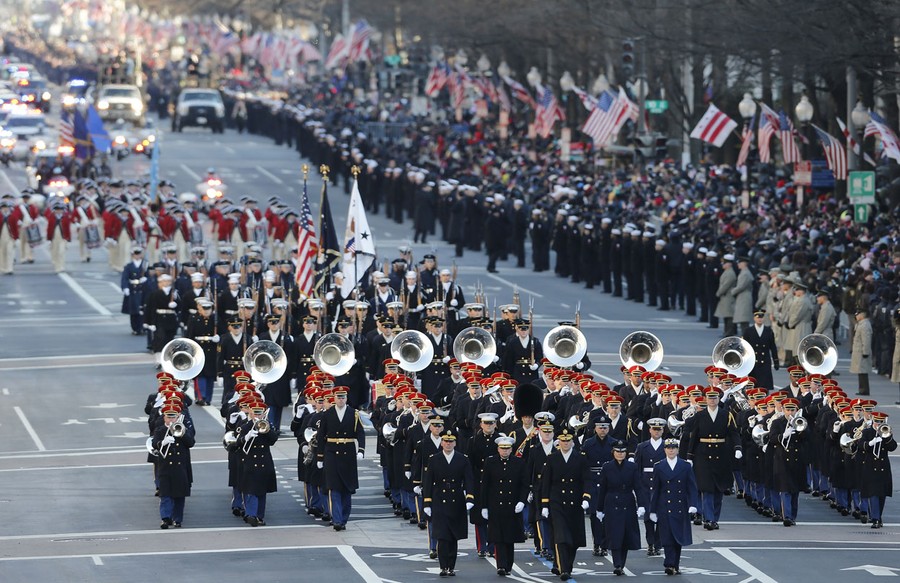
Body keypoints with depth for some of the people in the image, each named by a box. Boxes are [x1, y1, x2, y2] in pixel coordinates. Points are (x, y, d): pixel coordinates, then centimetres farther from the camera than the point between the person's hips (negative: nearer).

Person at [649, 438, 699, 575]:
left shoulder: (685, 466, 6)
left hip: (681, 509, 1)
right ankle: (670, 565, -12)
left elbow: (692, 487, 4)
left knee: (679, 538, 5)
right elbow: (655, 490, 6)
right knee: (668, 538, -9)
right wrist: (653, 510, 3)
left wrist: (693, 505, -10)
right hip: (665, 510, -1)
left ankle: (674, 566, 14)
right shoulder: (659, 467, 5)